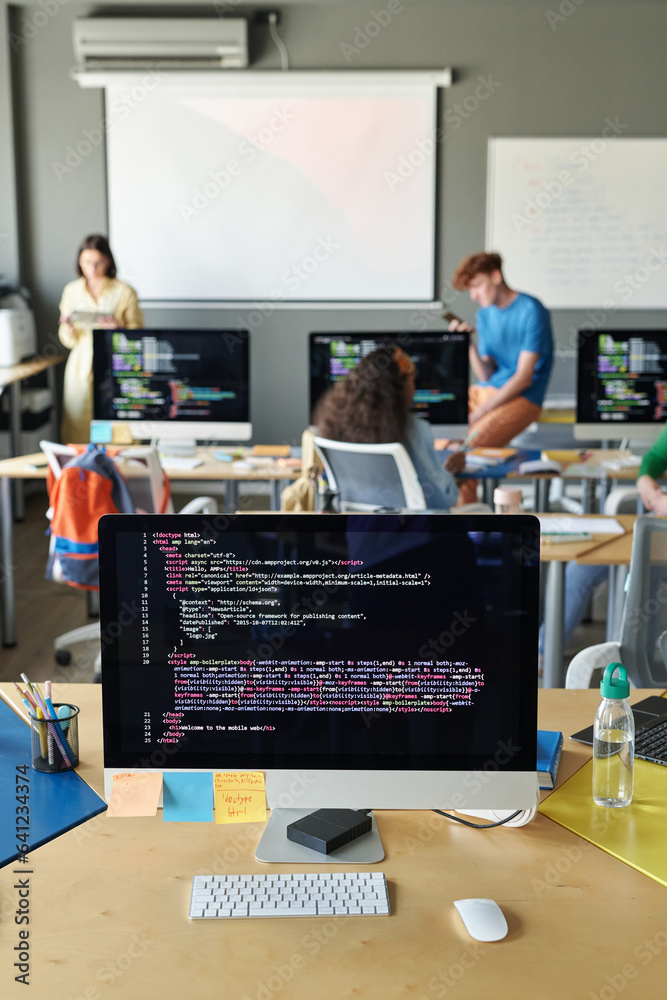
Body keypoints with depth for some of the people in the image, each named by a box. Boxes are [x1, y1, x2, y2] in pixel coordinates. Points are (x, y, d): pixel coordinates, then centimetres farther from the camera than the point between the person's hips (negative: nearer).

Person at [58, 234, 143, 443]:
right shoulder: (72, 291, 8)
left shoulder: (125, 292, 0)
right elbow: (69, 341, 10)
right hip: (81, 366, 2)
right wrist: (68, 327, -12)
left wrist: (118, 328, -17)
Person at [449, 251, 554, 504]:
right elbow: (486, 375, 9)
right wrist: (469, 344, -9)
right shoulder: (485, 313, 11)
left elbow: (524, 377, -15)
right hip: (485, 389, 7)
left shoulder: (531, 311, -11)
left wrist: (479, 413, -18)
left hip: (521, 398, -7)